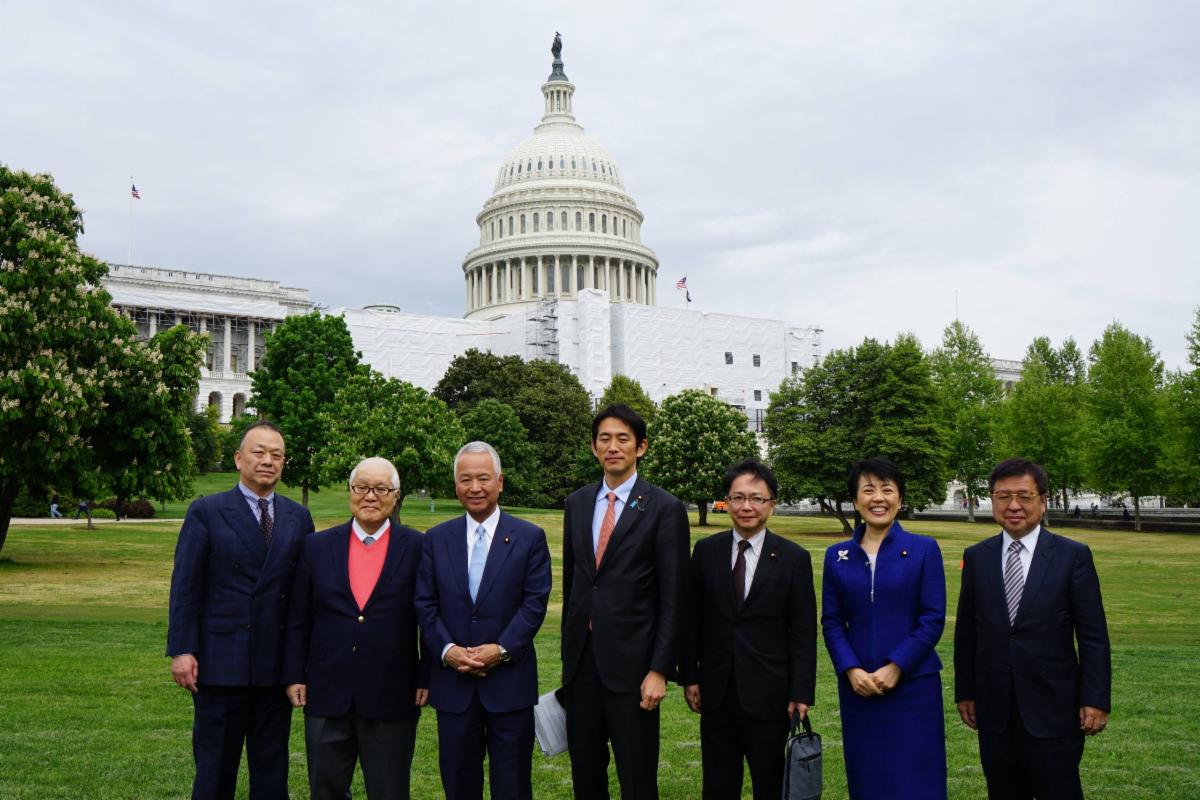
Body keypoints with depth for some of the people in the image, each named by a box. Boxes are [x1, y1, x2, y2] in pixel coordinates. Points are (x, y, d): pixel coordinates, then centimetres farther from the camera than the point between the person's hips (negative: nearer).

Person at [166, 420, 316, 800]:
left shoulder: (299, 517, 7)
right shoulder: (206, 512, -2)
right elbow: (185, 587, -5)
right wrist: (181, 650, -11)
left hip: (277, 664, 3)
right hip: (221, 662, -3)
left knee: (272, 767, 11)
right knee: (215, 768, 8)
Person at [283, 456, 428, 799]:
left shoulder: (417, 548, -2)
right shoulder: (317, 546, 5)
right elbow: (297, 619, 8)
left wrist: (427, 678, -3)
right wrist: (294, 675, 3)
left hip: (392, 700, -2)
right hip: (326, 695, 2)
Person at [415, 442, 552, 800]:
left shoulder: (530, 537, 0)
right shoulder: (436, 539, 7)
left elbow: (535, 602, -5)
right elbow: (425, 605, 3)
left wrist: (502, 649, -15)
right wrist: (446, 649, -11)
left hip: (510, 680, -2)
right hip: (453, 681, 2)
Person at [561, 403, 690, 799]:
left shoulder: (665, 509, -7)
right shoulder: (577, 503, 9)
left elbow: (673, 598, -9)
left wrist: (660, 670, -13)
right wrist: (568, 653, 15)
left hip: (631, 662, -5)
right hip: (581, 659, 5)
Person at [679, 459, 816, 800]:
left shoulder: (794, 558, -4)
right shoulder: (706, 551, 2)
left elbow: (803, 633, -3)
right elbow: (692, 620, 6)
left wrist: (801, 693, -7)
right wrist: (689, 676, 3)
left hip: (768, 694, -2)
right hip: (716, 692, 2)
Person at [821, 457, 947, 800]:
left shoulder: (924, 549, -1)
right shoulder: (837, 556, 6)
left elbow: (933, 619, -5)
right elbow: (831, 622, 5)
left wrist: (895, 668, -13)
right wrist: (851, 670, -10)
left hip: (913, 684, -2)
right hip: (857, 687, 2)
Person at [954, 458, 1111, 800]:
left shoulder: (1073, 556, -3)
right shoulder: (976, 557, 5)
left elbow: (1093, 636, -4)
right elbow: (966, 632, 9)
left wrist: (1095, 700, -9)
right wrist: (964, 692, 8)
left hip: (1053, 710, -3)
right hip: (995, 711, 3)